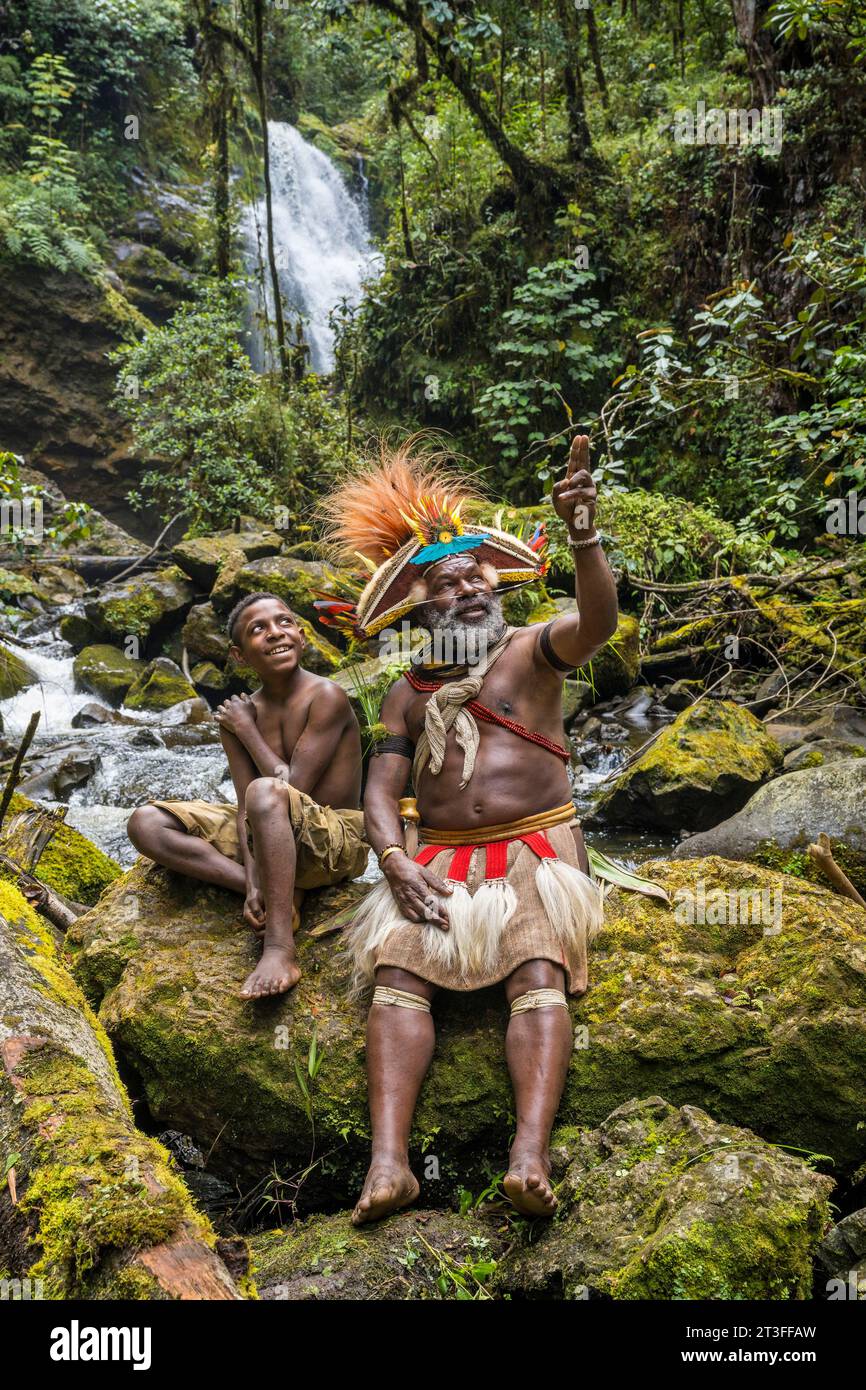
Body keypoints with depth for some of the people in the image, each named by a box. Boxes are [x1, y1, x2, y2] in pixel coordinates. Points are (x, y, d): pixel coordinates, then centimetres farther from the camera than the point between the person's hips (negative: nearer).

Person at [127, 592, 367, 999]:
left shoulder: (326, 697, -14)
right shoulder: (237, 712, 3)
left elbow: (293, 786, -20)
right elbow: (244, 806, -4)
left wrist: (247, 730, -8)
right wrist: (253, 881, -19)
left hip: (336, 840, -7)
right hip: (269, 835, 7)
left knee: (266, 792, -39)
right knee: (145, 823, -6)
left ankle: (280, 951, -35)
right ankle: (280, 892, -15)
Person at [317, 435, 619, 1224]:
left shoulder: (533, 651, 8)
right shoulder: (408, 695, 17)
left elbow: (596, 620, -15)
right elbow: (382, 787, 10)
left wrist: (584, 537, -34)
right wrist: (396, 859, -11)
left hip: (536, 846, -2)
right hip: (437, 857, 3)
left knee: (541, 972, -27)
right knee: (397, 972, -22)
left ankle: (531, 1158, -40)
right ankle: (388, 1163, -33)